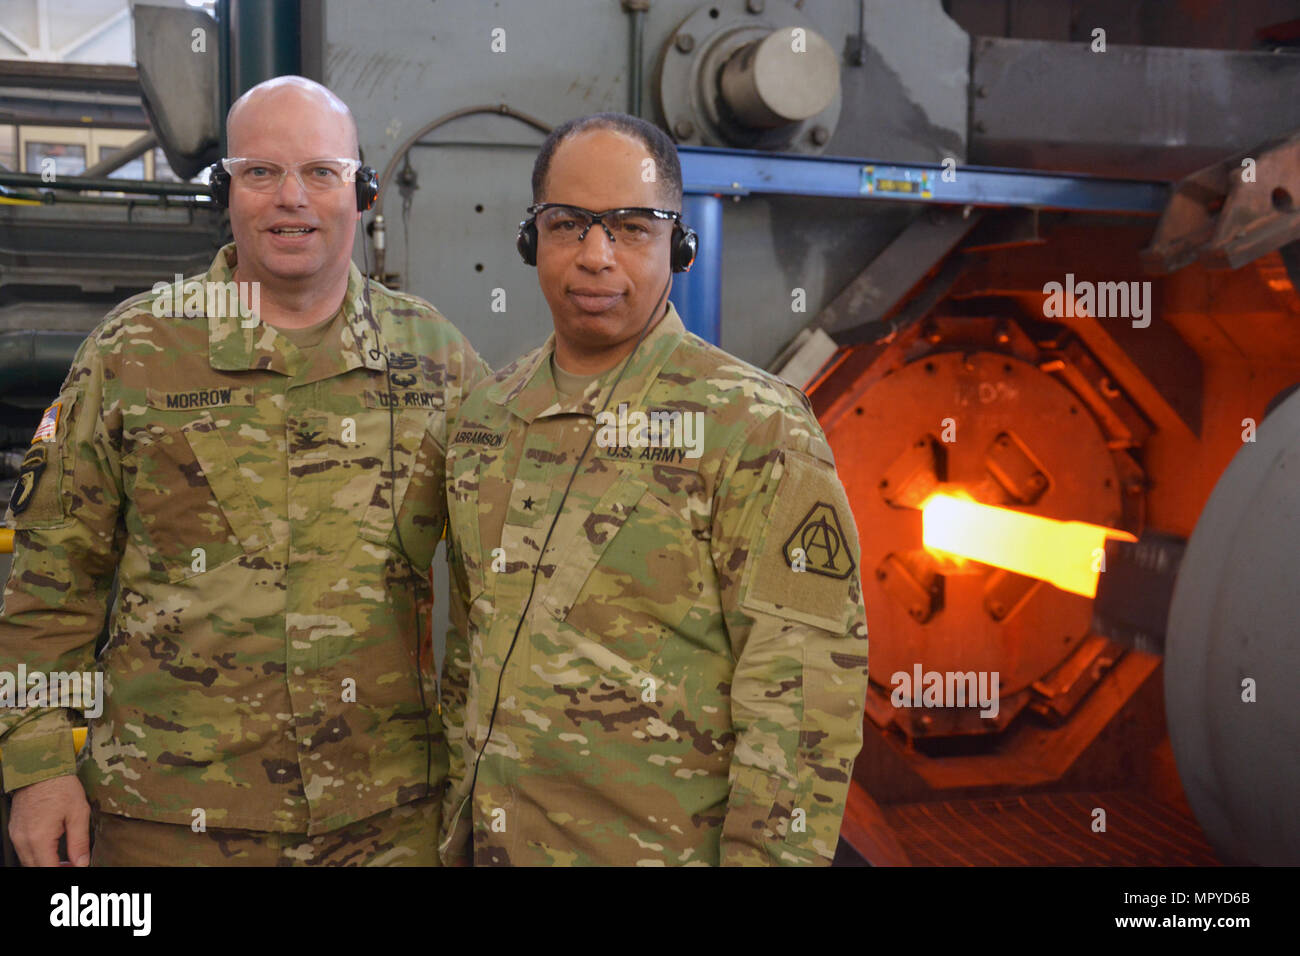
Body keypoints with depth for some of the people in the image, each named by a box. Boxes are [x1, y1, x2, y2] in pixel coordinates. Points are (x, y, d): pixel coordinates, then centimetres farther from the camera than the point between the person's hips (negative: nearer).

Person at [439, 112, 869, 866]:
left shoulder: (757, 426, -14)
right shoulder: (488, 415, 5)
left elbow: (803, 694, -16)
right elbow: (470, 644, 12)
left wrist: (766, 850, -18)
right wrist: (459, 829, 12)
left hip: (668, 843, -5)